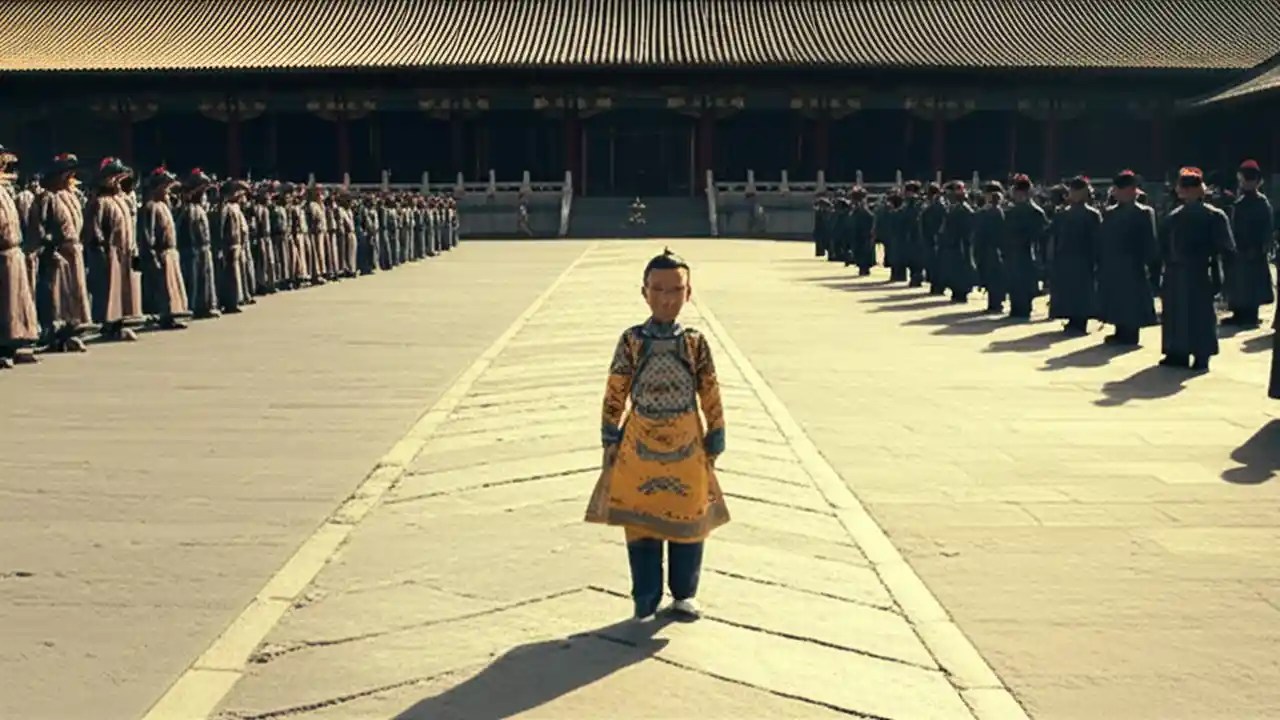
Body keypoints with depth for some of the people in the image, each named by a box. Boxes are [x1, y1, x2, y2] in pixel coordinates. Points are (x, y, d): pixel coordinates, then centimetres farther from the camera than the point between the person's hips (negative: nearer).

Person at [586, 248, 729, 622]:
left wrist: (714, 443, 2)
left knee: (688, 524, 12)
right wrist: (611, 441, -1)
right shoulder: (631, 341, -5)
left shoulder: (695, 343, -4)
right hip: (639, 450, -1)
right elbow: (614, 395, -1)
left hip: (687, 451, 1)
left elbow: (711, 397, 1)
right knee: (641, 528, 7)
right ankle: (645, 601, 21)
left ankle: (684, 594, 30)